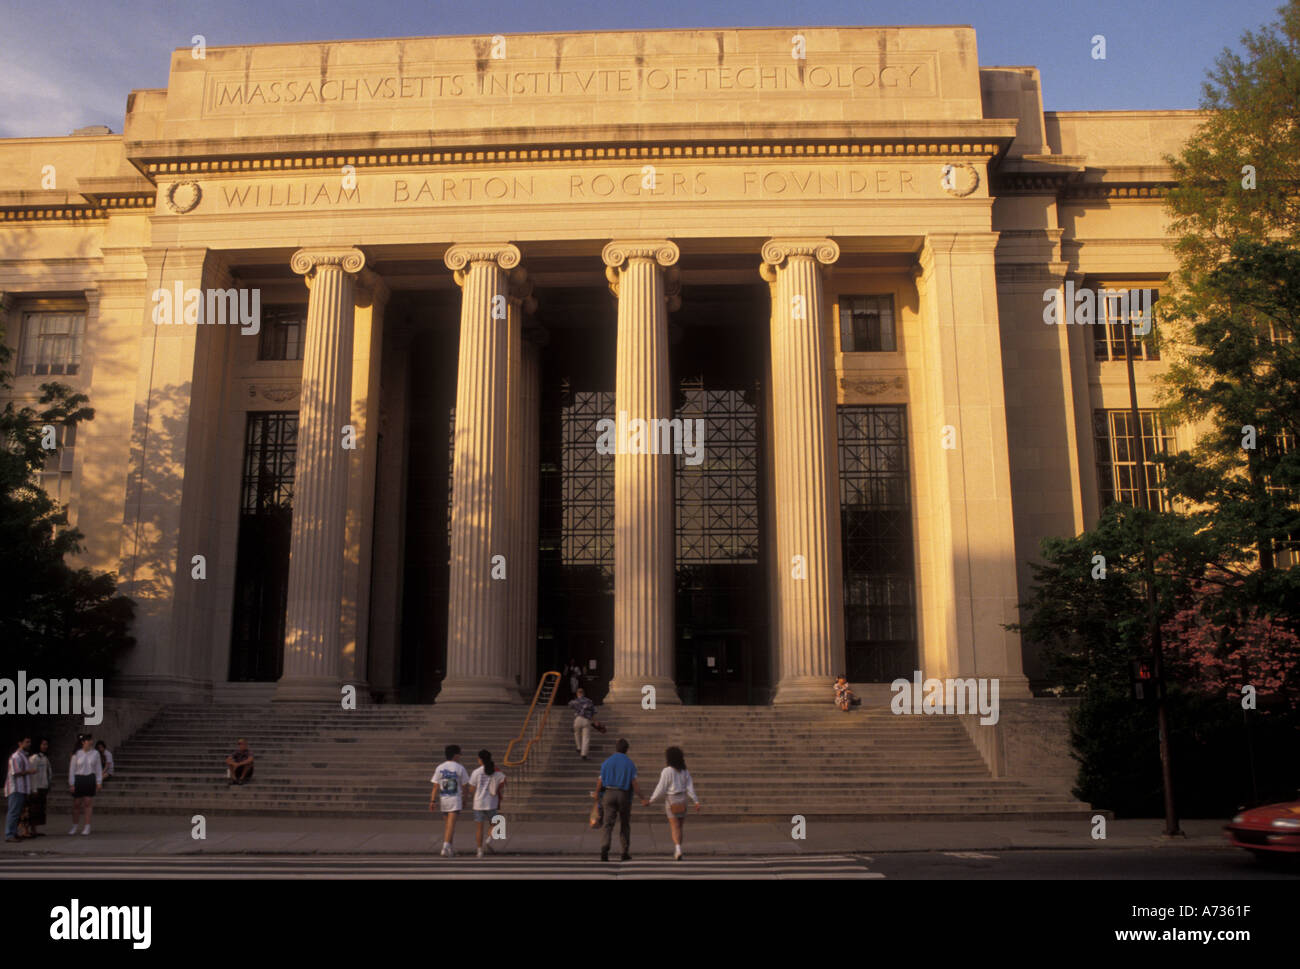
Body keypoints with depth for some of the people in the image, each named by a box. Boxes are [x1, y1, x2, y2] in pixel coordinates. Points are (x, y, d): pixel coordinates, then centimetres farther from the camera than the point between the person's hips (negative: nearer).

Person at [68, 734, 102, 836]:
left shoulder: (95, 753, 2)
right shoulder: (76, 754, -3)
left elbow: (99, 769, 6)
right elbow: (72, 769, 0)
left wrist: (99, 782, 1)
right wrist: (71, 784, -4)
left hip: (90, 779, 1)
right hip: (78, 779, -1)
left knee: (88, 804, -1)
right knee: (76, 804, 6)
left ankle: (87, 827, 3)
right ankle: (74, 826, 23)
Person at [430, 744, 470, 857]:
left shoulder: (440, 767, 3)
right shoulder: (460, 768, -4)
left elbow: (436, 786, -1)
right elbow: (464, 785, 3)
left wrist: (432, 800, 0)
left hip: (442, 799, 4)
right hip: (454, 799, -4)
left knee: (447, 823, 17)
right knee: (451, 823, -7)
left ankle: (449, 847, 23)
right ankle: (446, 848, -19)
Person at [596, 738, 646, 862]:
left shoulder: (607, 762, 1)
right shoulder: (630, 764, -3)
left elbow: (600, 782, 2)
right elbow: (634, 783, -8)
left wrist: (597, 793, 20)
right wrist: (642, 799, 0)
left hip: (609, 794, 1)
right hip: (624, 796, -1)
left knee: (608, 824, -2)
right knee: (625, 825, 14)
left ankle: (604, 849, -22)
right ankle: (625, 853, 16)